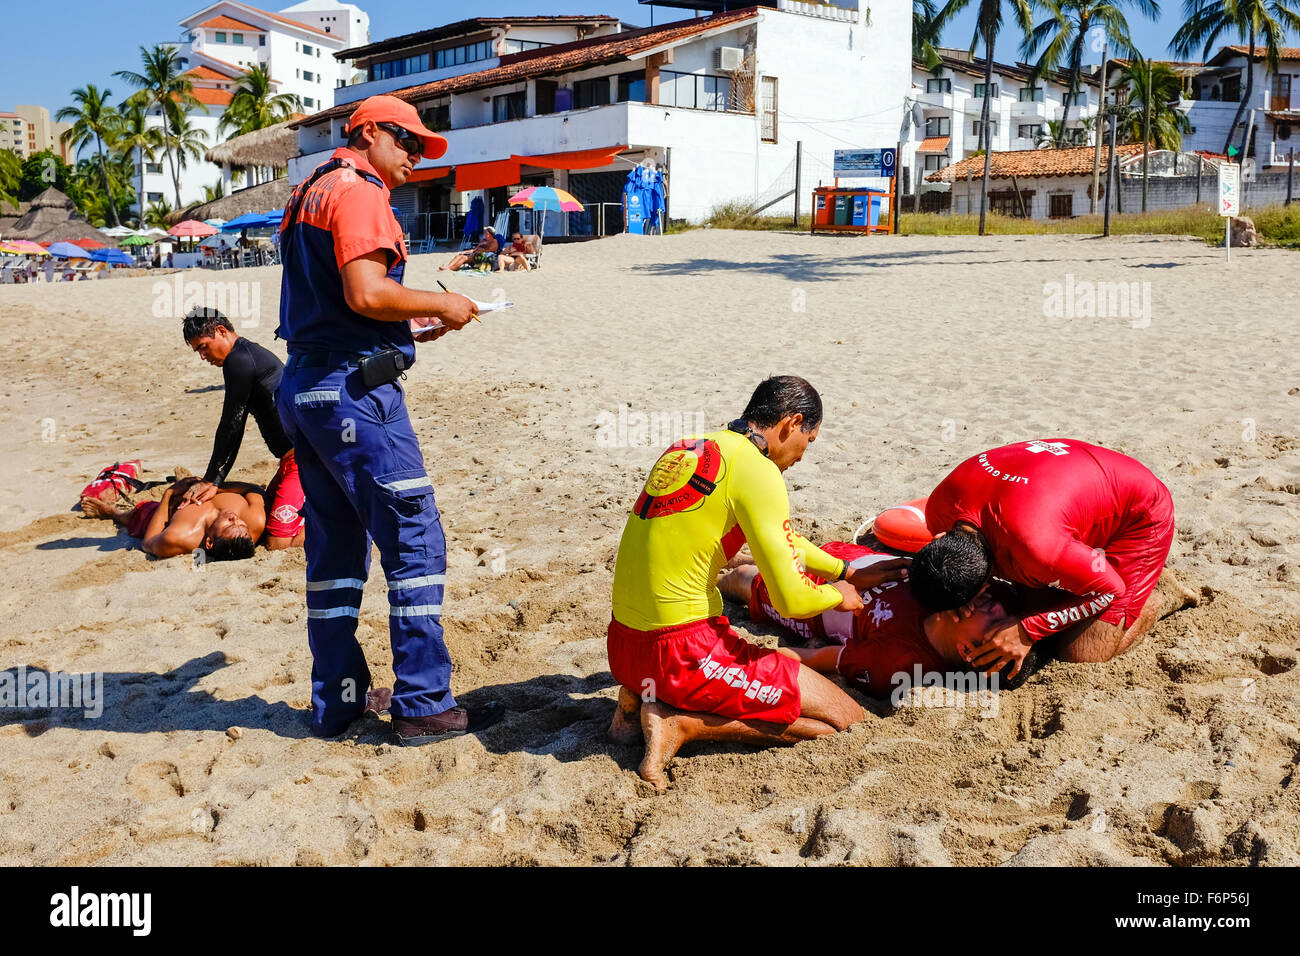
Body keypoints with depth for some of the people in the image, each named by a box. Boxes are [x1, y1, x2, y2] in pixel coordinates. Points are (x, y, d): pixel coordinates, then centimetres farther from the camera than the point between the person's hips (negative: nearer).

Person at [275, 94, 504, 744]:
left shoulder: (313, 192, 23)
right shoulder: (358, 192, -7)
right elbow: (366, 293, -21)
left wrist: (414, 330, 18)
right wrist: (439, 304, -7)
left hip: (303, 387, 10)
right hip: (355, 388, -10)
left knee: (334, 547, 12)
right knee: (414, 540, -6)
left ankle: (335, 703, 18)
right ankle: (423, 704, -2)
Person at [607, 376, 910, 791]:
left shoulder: (689, 448, 13)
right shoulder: (756, 470, -14)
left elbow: (776, 537, 28)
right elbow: (791, 599, -15)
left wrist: (847, 572, 32)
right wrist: (836, 596, 8)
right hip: (681, 653, -9)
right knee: (844, 717, -1)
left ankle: (641, 697, 12)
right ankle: (679, 723, -8)